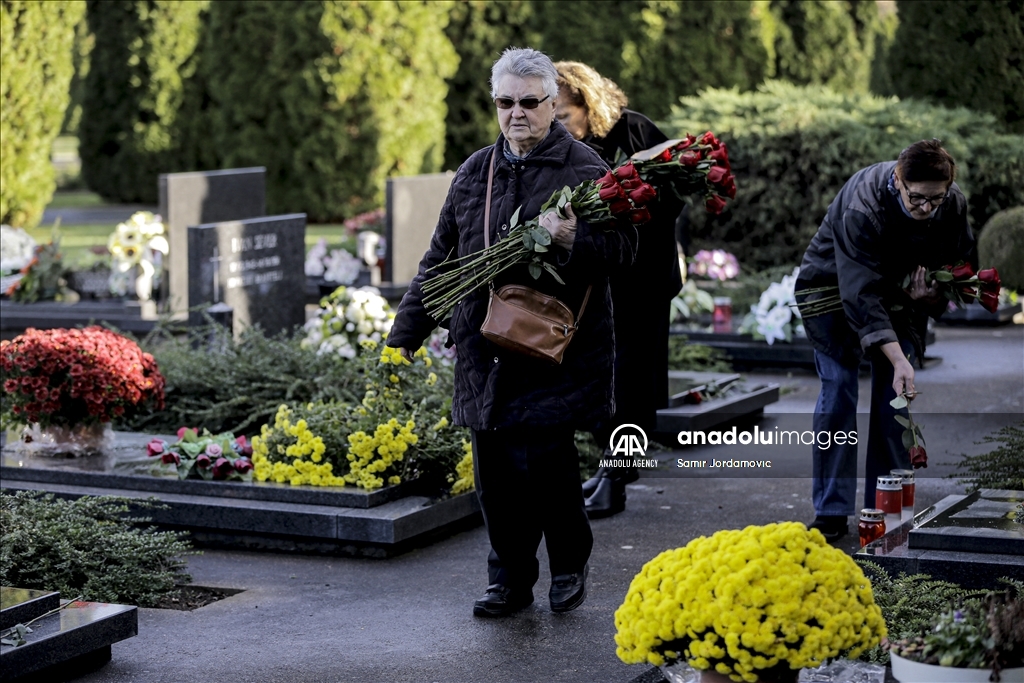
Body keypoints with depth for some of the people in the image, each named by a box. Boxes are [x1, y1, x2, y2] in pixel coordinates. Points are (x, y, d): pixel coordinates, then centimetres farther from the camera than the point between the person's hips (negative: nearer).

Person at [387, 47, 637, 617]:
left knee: (542, 459, -9)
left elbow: (623, 246, -7)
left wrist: (573, 240, -26)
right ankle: (511, 580, 21)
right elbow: (440, 259, 22)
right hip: (487, 352, 5)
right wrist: (408, 332, 23)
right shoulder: (475, 173, 15)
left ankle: (571, 564, 15)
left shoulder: (584, 167, -1)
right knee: (495, 470, 6)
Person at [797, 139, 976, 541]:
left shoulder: (953, 205, -20)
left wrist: (930, 295, -23)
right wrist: (898, 360, -47)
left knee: (895, 396, -3)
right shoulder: (862, 206, -37)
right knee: (838, 391, -11)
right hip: (833, 286, -4)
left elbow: (960, 265, -1)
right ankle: (831, 513, -6)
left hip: (897, 289, 5)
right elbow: (861, 294, -41)